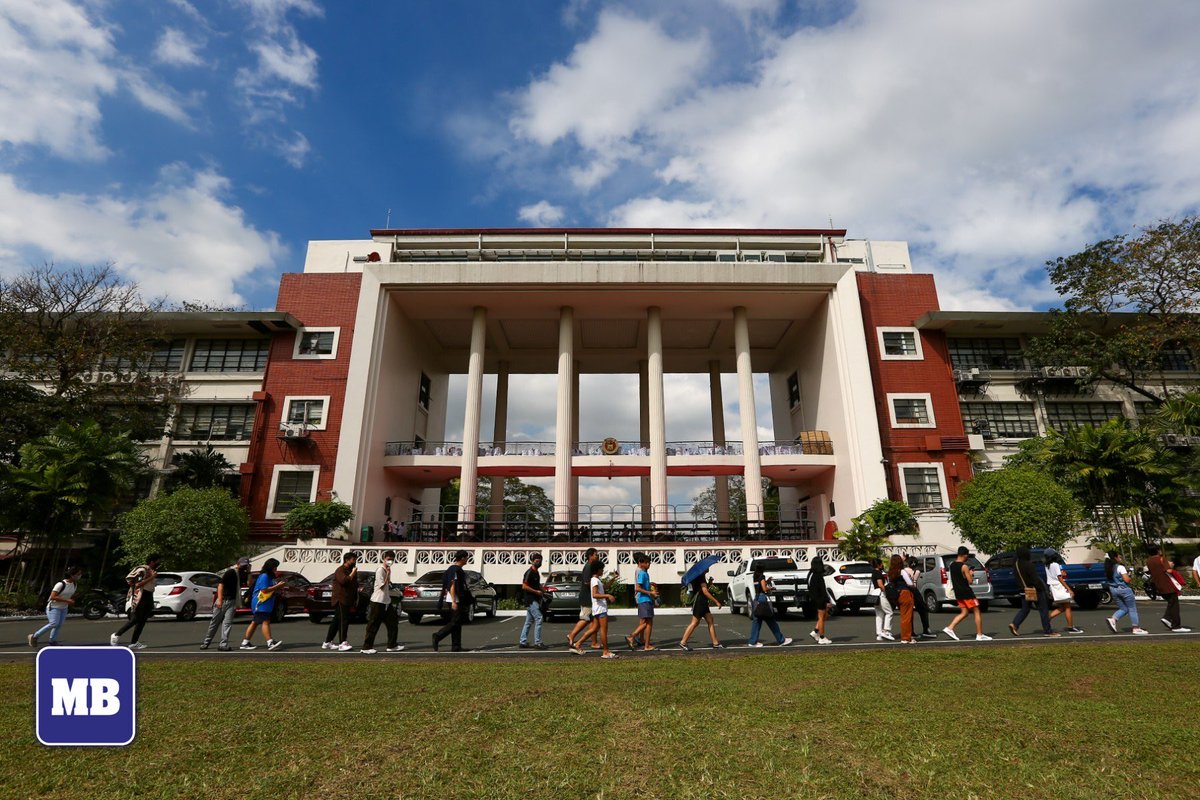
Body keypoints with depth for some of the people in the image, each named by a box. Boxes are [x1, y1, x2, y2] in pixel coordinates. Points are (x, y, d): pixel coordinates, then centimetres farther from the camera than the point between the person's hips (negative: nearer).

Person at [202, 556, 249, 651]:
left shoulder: (243, 574, 9)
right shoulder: (230, 572, -10)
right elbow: (221, 584, -15)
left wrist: (249, 572, -8)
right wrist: (219, 599, -21)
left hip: (232, 602, 4)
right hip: (223, 600, -4)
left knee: (227, 623, -3)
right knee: (215, 621, 8)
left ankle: (223, 645, -5)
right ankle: (206, 642, 24)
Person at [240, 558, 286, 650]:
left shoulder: (270, 576, 16)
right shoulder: (264, 576, -14)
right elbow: (264, 590, -21)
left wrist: (279, 585, 10)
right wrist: (277, 586, -18)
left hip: (265, 604, 10)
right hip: (260, 603, -10)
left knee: (255, 623, 14)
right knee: (265, 622, -15)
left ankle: (245, 643, 20)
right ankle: (270, 643, -21)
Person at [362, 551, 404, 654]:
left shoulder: (387, 570, 12)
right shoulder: (380, 570, -15)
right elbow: (382, 586, -19)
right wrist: (388, 574, -20)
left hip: (386, 601, 9)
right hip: (378, 601, -9)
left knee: (393, 623, 9)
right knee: (373, 625, 0)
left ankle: (392, 646, 16)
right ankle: (367, 647, 10)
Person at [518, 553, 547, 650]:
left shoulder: (536, 573, 16)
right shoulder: (529, 572, -12)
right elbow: (524, 586, -20)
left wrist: (541, 589, 12)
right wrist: (536, 591, -17)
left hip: (534, 600, 9)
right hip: (530, 600, -9)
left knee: (529, 621, 11)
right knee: (538, 619, -11)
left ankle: (523, 642, 16)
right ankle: (538, 642, -8)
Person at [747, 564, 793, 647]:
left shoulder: (755, 577, 13)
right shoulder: (762, 576, -12)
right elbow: (764, 589, -16)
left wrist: (767, 582, 16)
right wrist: (771, 588, 1)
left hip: (756, 598, 8)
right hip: (763, 598, -8)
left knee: (756, 621, 7)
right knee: (771, 621, 1)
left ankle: (753, 641, 5)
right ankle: (781, 641, 11)